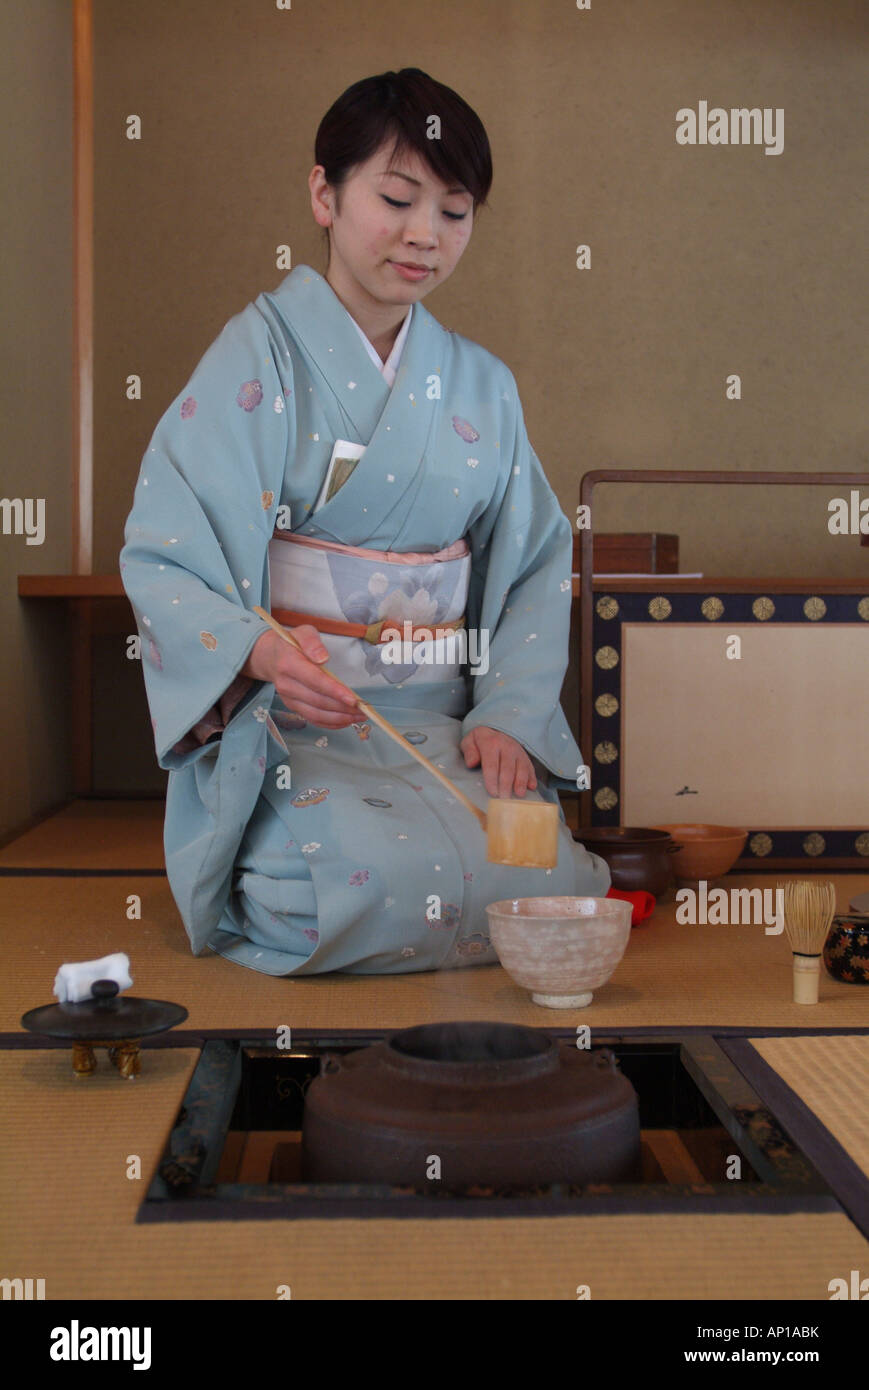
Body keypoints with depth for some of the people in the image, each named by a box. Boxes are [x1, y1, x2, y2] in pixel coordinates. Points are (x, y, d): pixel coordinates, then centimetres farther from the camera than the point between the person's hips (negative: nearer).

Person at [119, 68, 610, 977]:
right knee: (383, 887, -28)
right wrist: (262, 651, -29)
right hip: (284, 725, -3)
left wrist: (508, 716, -5)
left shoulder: (481, 384, 12)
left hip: (444, 726, 4)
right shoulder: (260, 355, -4)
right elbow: (161, 557, -10)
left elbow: (538, 567, 11)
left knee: (542, 885, -20)